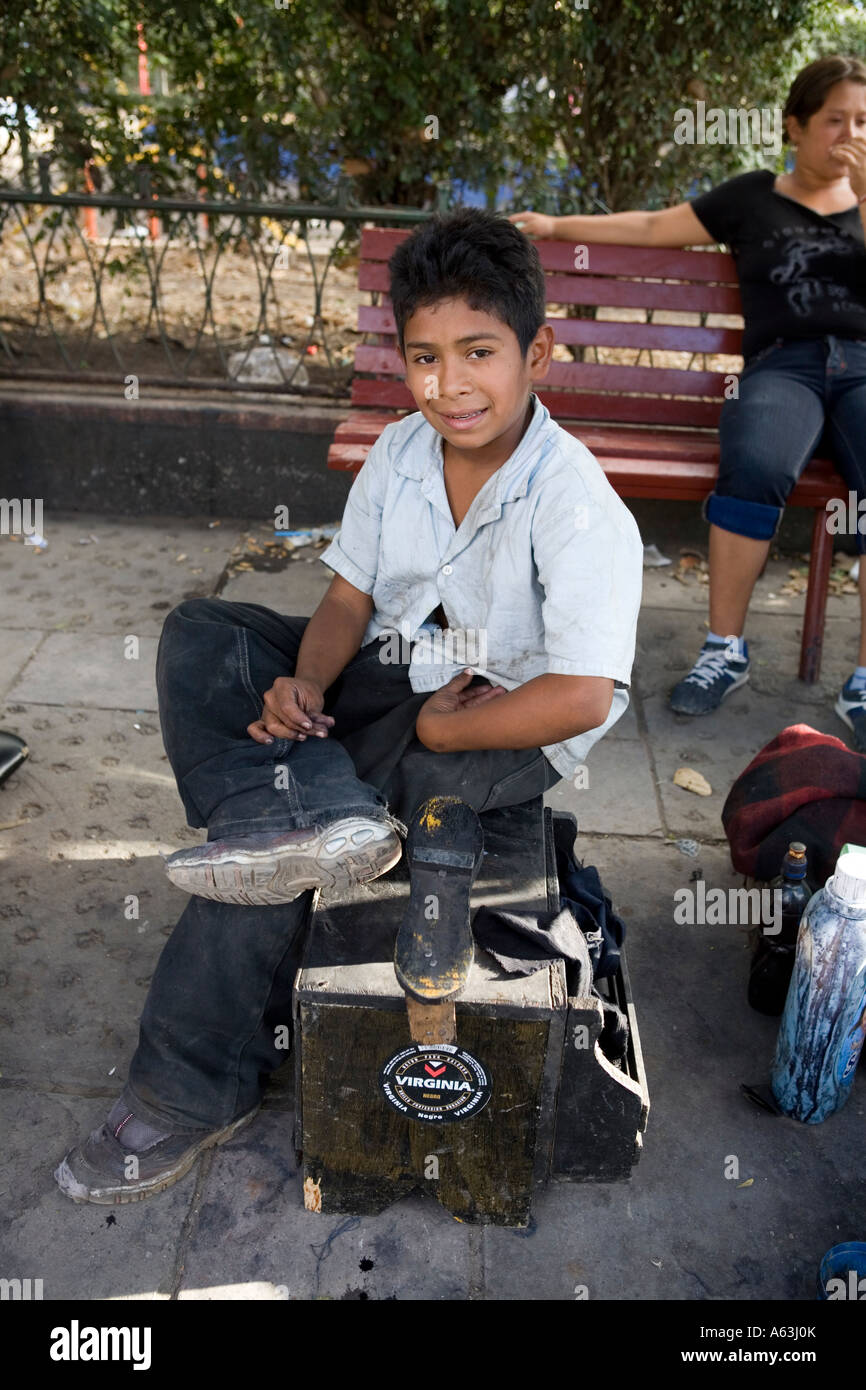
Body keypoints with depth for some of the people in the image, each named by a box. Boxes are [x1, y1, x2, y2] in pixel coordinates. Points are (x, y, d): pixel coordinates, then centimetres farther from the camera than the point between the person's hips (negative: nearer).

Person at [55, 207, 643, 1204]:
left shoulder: (579, 507, -22)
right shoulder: (399, 453, -2)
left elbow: (581, 700, -29)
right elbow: (349, 597, 4)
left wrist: (442, 727, -18)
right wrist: (306, 684, -16)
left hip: (499, 735, -7)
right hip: (394, 670, 7)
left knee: (273, 837, -21)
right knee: (197, 636, -8)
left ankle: (195, 1091, -2)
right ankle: (312, 815, -30)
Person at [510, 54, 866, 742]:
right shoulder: (754, 197, 20)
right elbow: (651, 228, 22)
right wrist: (556, 225, 21)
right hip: (783, 364, -1)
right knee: (755, 465, -38)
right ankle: (725, 648, -25)